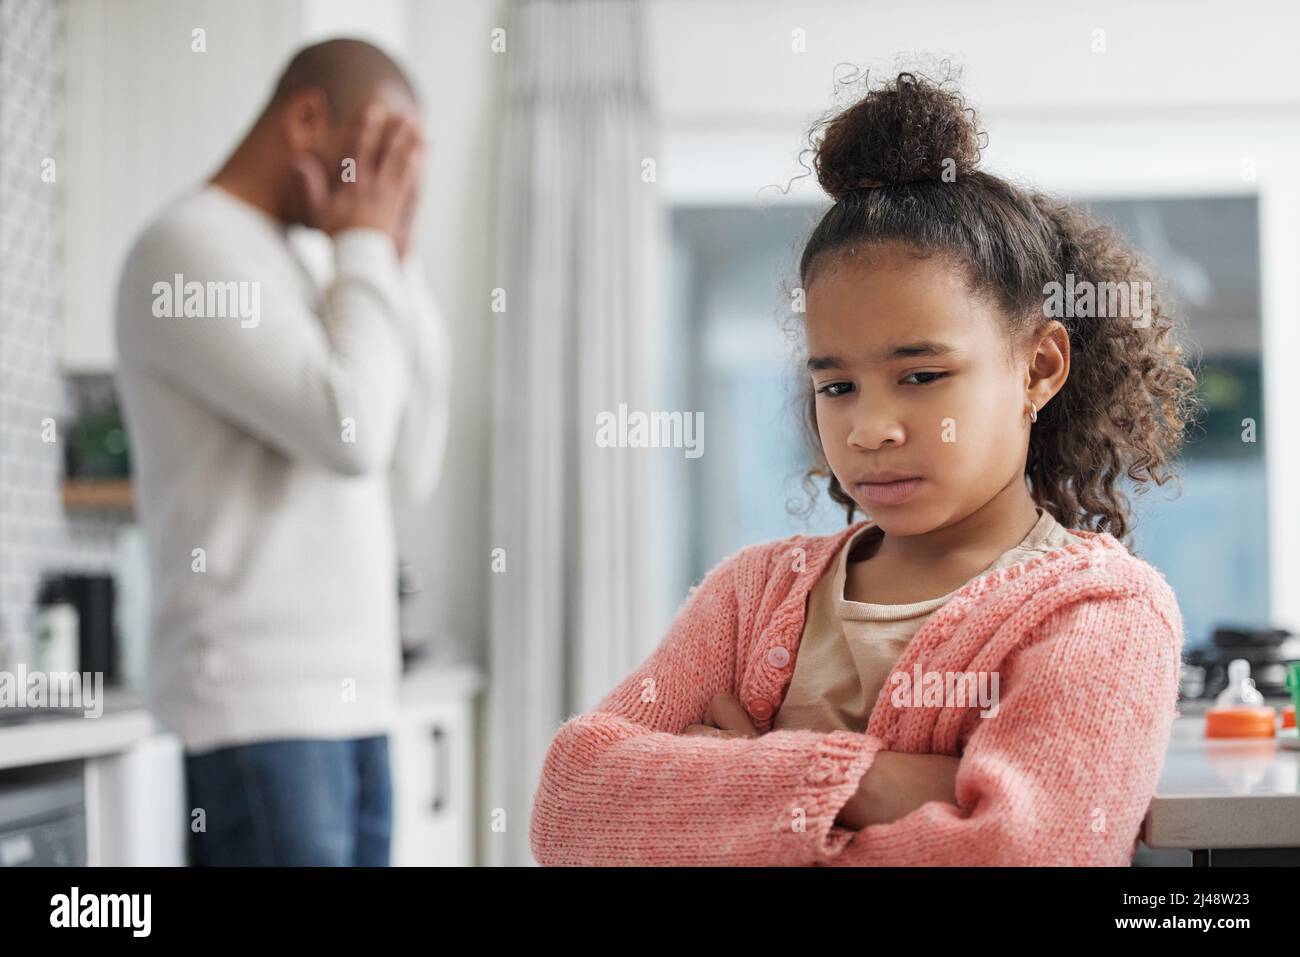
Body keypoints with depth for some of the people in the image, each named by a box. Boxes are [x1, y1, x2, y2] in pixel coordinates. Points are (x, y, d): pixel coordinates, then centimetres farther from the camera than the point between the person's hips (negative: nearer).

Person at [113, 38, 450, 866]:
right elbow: (349, 434, -18)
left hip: (349, 697, 8)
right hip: (258, 703, -8)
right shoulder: (190, 248, -8)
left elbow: (412, 467, 14)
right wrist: (366, 243, -4)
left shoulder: (296, 262, 18)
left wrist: (397, 262, 10)